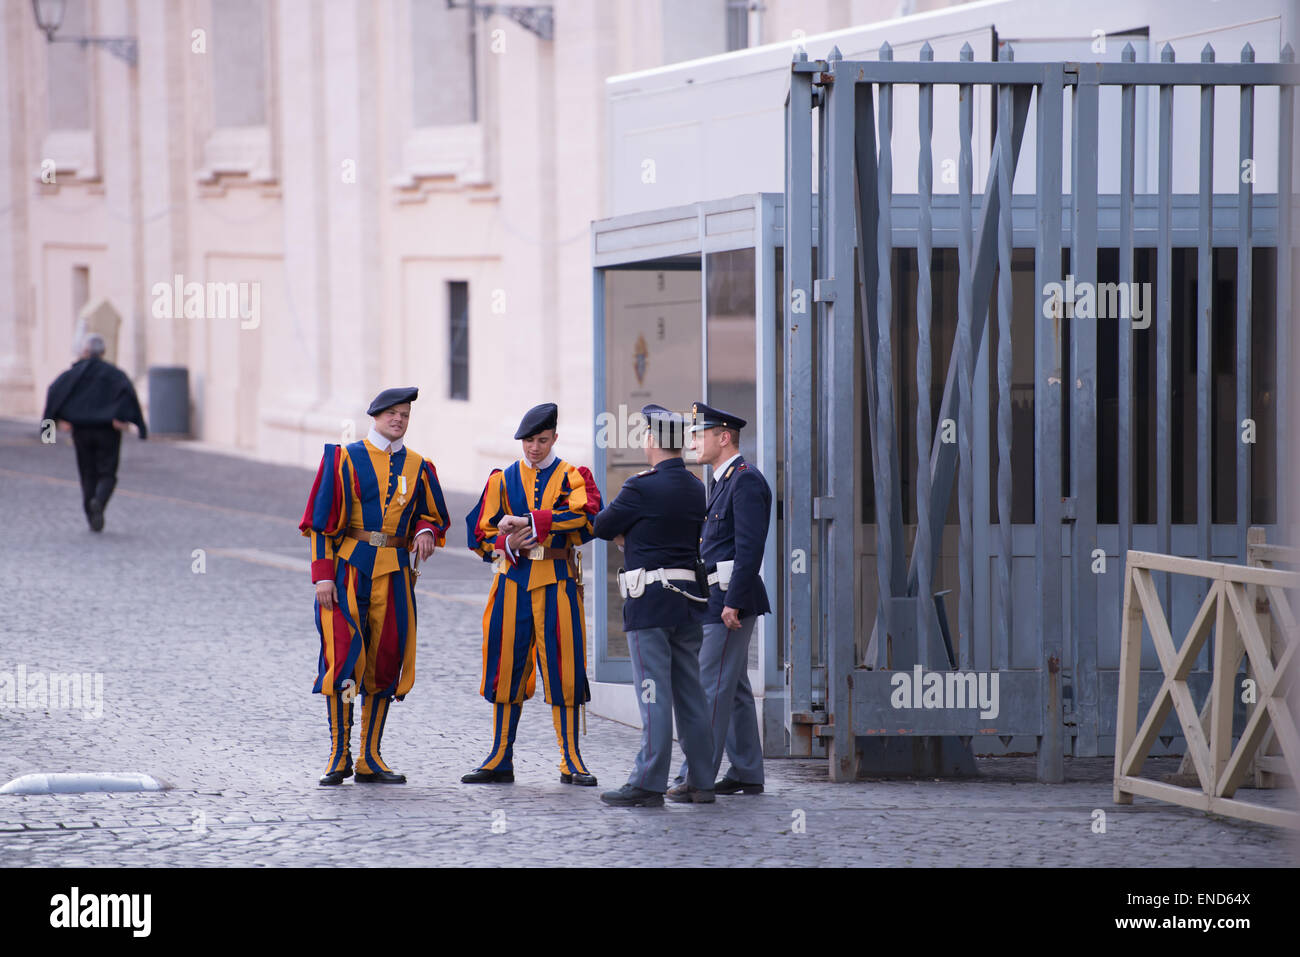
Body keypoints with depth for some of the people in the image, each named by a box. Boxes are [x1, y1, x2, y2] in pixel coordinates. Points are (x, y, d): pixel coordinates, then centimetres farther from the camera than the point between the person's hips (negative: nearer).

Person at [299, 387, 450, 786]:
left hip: (394, 573, 4)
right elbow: (322, 519, -3)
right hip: (347, 570, -4)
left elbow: (432, 513, 21)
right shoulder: (345, 459, 0)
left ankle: (370, 759, 12)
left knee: (386, 661, 5)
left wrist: (426, 532, -4)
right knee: (342, 656, -11)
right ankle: (340, 754, -4)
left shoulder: (417, 468, 11)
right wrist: (323, 575, -11)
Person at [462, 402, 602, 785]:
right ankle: (501, 760, 11)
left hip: (558, 585, -2)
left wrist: (528, 521, -19)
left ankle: (572, 762, 3)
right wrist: (508, 544, -11)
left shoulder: (572, 477, 5)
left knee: (563, 668, -3)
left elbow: (586, 516, -16)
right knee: (507, 667, 4)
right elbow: (481, 534, 10)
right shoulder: (502, 480, 12)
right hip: (512, 582, 2)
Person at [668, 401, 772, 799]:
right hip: (714, 601, 10)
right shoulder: (724, 481, 19)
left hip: (730, 599, -10)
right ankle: (747, 775, 16)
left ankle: (696, 776, -10)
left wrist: (733, 602, -23)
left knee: (711, 687, -10)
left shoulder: (746, 481, -13)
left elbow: (750, 547, -20)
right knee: (734, 689, 12)